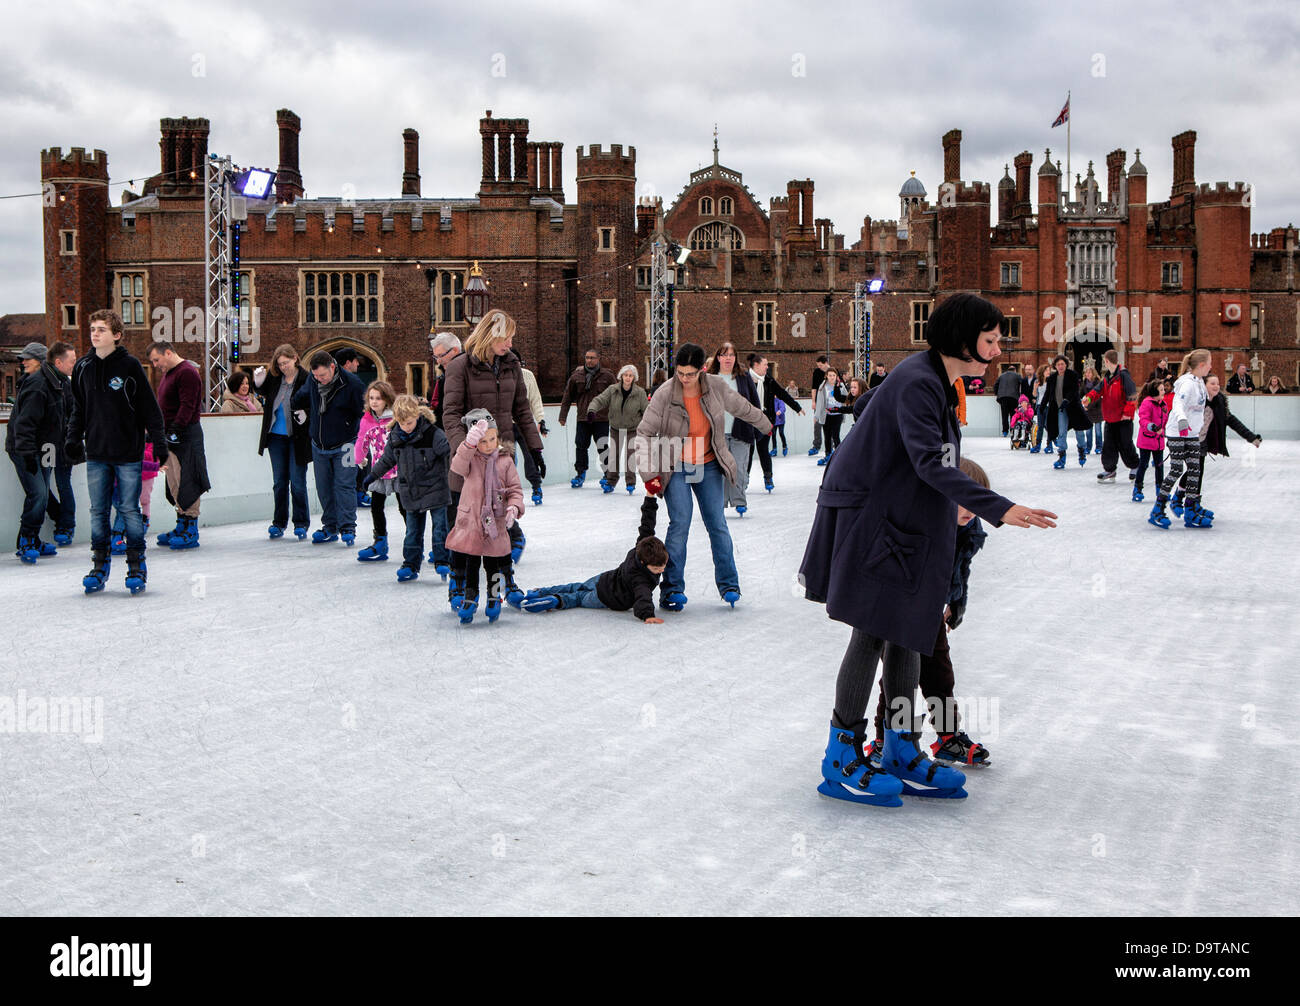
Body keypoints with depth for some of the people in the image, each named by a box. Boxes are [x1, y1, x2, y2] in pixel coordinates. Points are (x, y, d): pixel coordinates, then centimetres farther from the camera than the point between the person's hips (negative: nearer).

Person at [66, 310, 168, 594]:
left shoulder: (130, 365, -5)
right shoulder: (83, 367, 7)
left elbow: (150, 408, -4)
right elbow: (78, 409, 17)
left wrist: (159, 443, -6)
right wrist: (74, 440, 10)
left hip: (128, 453, -4)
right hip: (96, 453, 4)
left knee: (130, 510, 0)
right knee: (98, 511, 7)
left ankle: (136, 565, 11)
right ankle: (99, 566, 16)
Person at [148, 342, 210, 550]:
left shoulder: (187, 372, -12)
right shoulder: (167, 374, 20)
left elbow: (187, 406, -20)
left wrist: (175, 430, -25)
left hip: (186, 436, -10)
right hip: (171, 436, 10)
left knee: (186, 482, -9)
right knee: (174, 483, 10)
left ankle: (191, 532, -7)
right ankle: (181, 526, 16)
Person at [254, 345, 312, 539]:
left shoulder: (306, 379, -11)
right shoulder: (274, 377, 1)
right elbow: (265, 393, 20)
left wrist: (306, 414, -25)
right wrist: (259, 383, 1)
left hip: (297, 437, -4)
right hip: (276, 436, 4)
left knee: (297, 481, 1)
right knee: (279, 481, 11)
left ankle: (301, 524, 11)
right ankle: (279, 523, 19)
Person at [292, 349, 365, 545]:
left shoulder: (351, 382, -16)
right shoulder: (312, 381, -2)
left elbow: (362, 411, -10)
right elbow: (299, 399, 19)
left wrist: (351, 434, -11)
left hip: (343, 446, -5)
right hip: (319, 446, 5)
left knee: (344, 486, -8)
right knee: (324, 488, 9)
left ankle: (347, 527, -4)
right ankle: (330, 527, 18)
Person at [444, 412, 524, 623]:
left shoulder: (505, 461, -1)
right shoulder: (469, 458, -6)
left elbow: (515, 489, 4)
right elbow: (458, 465, -30)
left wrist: (514, 507, -17)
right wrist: (470, 443, -47)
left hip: (496, 523, 1)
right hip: (470, 521, -1)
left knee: (493, 564, 12)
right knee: (469, 564, 9)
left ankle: (494, 597, 30)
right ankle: (470, 598, 24)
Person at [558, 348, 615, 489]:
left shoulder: (607, 376, 2)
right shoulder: (576, 376, 6)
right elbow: (567, 397, 11)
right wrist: (563, 415, 10)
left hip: (601, 419, -2)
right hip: (583, 418, 2)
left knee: (602, 447, -3)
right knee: (580, 446, 3)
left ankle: (607, 474, 10)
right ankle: (580, 473, 16)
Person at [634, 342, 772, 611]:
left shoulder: (715, 386, -8)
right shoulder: (664, 394, -16)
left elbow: (741, 408, 13)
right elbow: (644, 433, -9)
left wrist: (765, 425, 28)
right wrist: (649, 474, -12)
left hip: (708, 467, 3)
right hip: (675, 468, -3)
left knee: (717, 523, 0)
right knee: (680, 524, -13)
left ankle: (728, 584, 13)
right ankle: (672, 589, -4)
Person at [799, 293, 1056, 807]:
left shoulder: (935, 380, 12)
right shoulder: (918, 383, -20)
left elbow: (866, 404, 24)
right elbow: (930, 463, -30)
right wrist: (998, 508, -37)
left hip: (903, 523, 10)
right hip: (867, 518, -10)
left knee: (906, 633, 9)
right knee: (872, 633, -7)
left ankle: (902, 754, 17)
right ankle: (841, 760, 3)